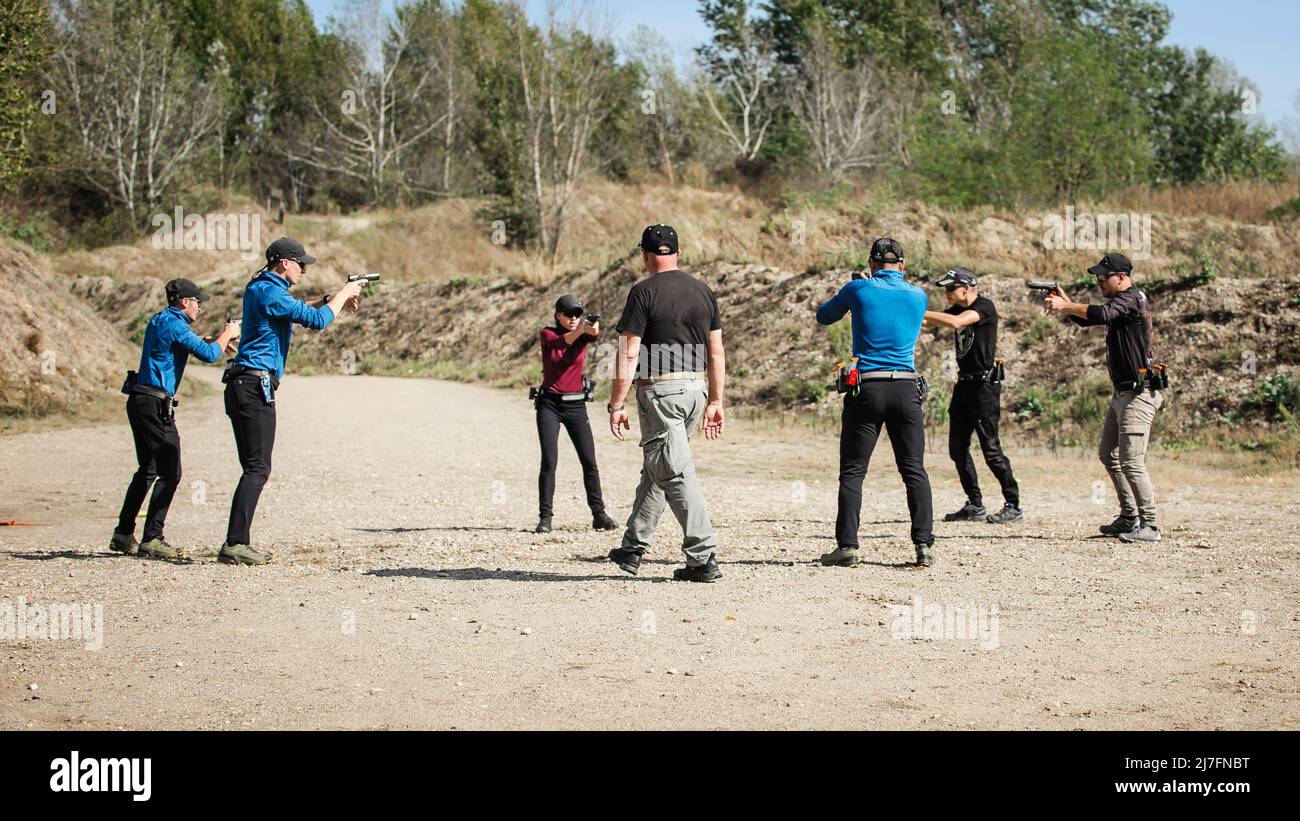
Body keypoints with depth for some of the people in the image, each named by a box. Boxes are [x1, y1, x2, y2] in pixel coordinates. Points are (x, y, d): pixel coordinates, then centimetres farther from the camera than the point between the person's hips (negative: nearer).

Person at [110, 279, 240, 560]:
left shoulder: (159, 321, 18)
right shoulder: (174, 324, -12)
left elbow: (191, 343, 32)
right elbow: (209, 354, -18)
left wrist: (220, 338, 20)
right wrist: (227, 335, -1)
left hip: (138, 401, 10)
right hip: (155, 404, -10)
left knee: (147, 470, 18)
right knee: (169, 473, -8)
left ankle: (123, 534, 20)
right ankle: (152, 539, -10)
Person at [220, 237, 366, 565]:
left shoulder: (261, 289, 18)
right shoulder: (269, 292, -13)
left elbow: (296, 310, 34)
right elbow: (316, 320, -15)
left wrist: (332, 299, 21)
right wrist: (342, 295, 0)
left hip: (242, 387, 10)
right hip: (256, 385, -10)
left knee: (254, 468, 12)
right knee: (257, 469, -11)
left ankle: (237, 542, 10)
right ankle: (235, 545, -14)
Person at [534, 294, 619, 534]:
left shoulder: (583, 334, 1)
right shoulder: (548, 334, -4)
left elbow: (595, 334, -23)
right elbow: (560, 342, -27)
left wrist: (593, 329, -49)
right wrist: (580, 330, -46)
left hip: (576, 405, 2)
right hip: (549, 404, -2)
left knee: (589, 461, 1)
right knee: (549, 462, -10)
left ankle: (599, 514, 10)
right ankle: (545, 517, -5)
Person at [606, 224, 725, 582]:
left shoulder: (644, 292, -9)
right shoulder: (703, 291, 9)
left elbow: (628, 355, -12)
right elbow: (716, 353, 11)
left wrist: (616, 405, -9)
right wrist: (715, 401, 16)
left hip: (660, 391, -7)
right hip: (696, 388, 7)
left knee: (676, 474, -6)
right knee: (656, 468, 19)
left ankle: (703, 558, -12)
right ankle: (633, 548, 27)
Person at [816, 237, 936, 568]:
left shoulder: (859, 289, -2)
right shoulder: (918, 296, 6)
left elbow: (823, 315, 14)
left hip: (866, 389, -2)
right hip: (906, 389, 2)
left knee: (852, 471, 3)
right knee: (914, 470, 7)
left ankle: (847, 546, -1)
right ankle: (924, 546, 2)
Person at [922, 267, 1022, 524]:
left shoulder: (984, 306, -13)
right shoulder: (957, 309, 13)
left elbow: (956, 322, -28)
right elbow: (929, 321, 9)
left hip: (984, 385, -9)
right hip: (964, 384, 9)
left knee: (990, 447, -11)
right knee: (957, 448, 10)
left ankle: (1014, 506, -7)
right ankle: (975, 506, 17)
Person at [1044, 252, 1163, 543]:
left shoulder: (1132, 300, -14)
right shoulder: (1121, 302, 17)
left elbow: (1102, 314, -32)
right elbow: (1085, 319, 16)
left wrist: (1065, 306, -28)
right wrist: (1064, 302, 0)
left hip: (1138, 394, -11)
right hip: (1122, 393, 11)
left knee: (1131, 461, -13)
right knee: (1109, 455, 16)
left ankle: (1149, 526, -9)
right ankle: (1129, 518, 24)